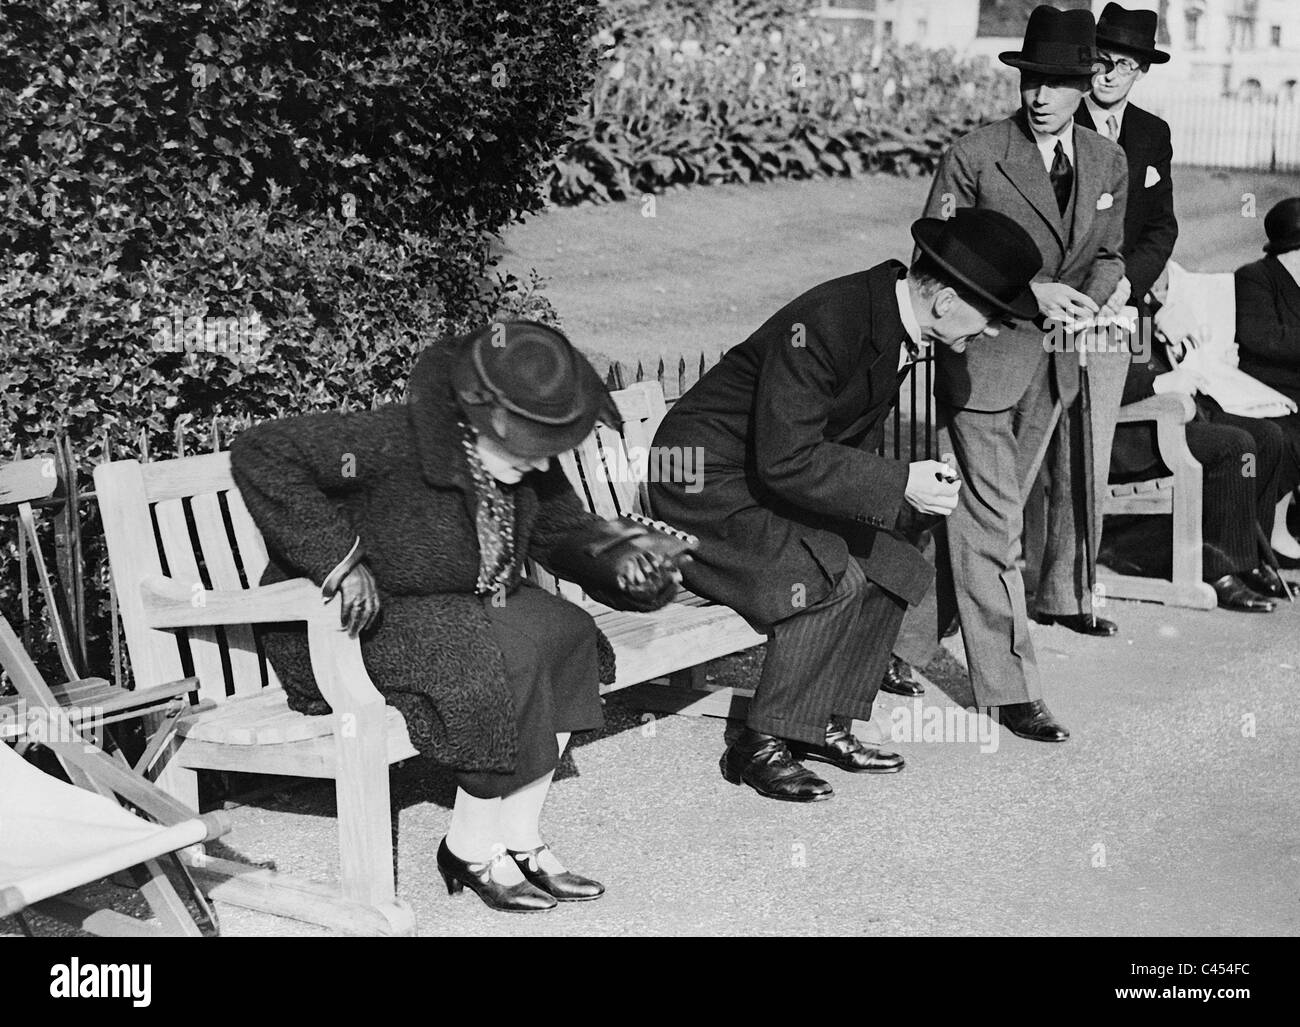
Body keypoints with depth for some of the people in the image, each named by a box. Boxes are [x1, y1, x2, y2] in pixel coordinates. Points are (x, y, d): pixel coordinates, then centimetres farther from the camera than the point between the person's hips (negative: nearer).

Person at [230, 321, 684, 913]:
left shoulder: (521, 462, -2)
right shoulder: (397, 441, -27)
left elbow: (562, 529, 16)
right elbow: (261, 454, -31)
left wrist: (620, 560, -7)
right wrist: (339, 560, -34)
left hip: (460, 608, 8)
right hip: (356, 624, -8)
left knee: (566, 631, -14)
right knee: (504, 661, -28)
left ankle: (518, 840, -5)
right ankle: (471, 850, -8)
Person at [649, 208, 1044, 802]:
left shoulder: (895, 324, 2)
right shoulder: (824, 323, -27)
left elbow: (851, 450, 12)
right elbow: (785, 459, -31)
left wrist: (914, 491, -4)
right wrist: (899, 485, -31)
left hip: (772, 485, 9)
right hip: (707, 483, -9)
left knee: (896, 569, -3)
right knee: (833, 581, -26)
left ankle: (824, 725, 6)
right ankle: (761, 746, -13)